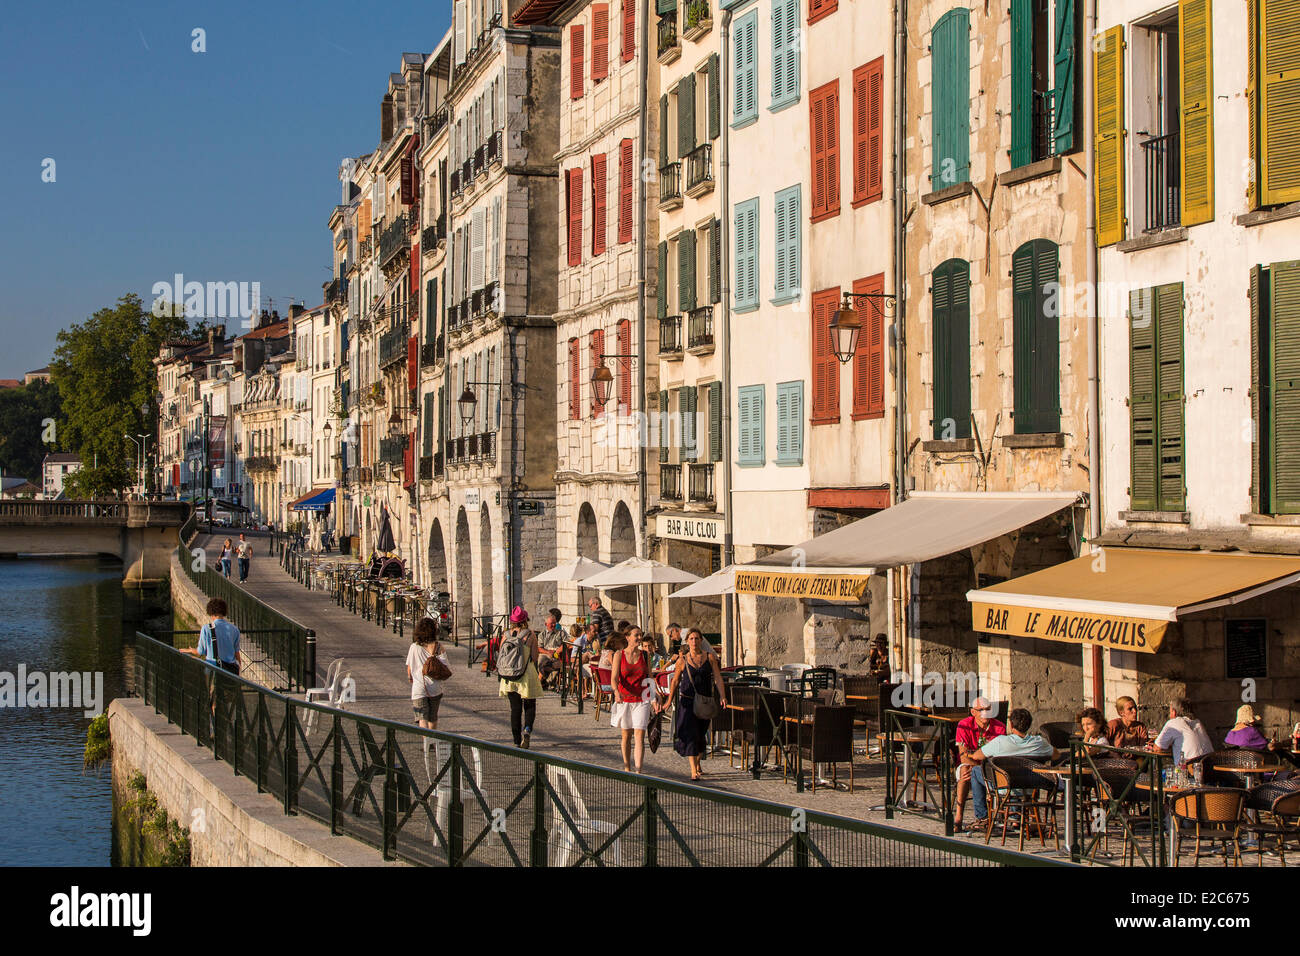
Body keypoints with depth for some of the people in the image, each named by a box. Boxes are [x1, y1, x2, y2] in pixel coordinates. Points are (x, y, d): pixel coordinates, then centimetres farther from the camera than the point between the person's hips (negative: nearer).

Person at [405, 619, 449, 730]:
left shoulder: (414, 647, -5)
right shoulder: (438, 647, -5)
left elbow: (409, 669, 3)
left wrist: (411, 678, 22)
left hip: (419, 688, -2)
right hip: (435, 688, 2)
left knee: (422, 718, -7)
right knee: (433, 718, 20)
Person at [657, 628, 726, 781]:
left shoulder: (710, 658, 2)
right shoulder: (682, 661, 0)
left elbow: (718, 678, -1)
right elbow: (675, 682, 7)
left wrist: (722, 696, -14)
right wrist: (669, 700, 1)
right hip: (687, 701, -2)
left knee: (701, 735, 13)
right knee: (690, 735, -13)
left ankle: (698, 765, 35)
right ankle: (693, 771, -16)